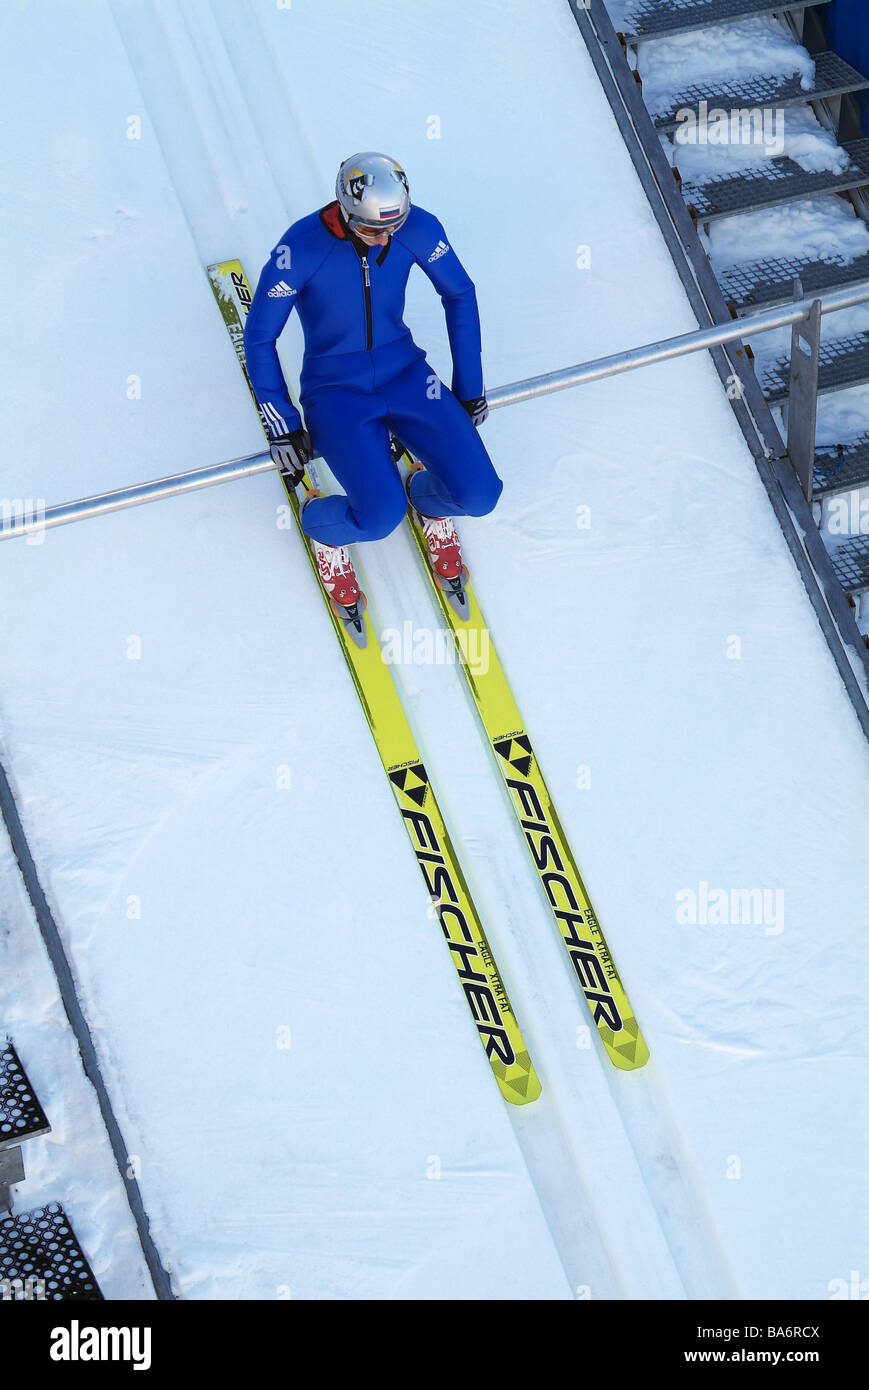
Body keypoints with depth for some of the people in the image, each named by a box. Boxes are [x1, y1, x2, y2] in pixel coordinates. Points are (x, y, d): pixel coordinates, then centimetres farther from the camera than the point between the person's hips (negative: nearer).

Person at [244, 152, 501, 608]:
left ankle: (427, 494, 22)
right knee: (382, 517, -26)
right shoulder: (301, 247, -22)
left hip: (405, 374, 3)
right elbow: (259, 336, -11)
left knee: (480, 496, -15)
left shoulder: (417, 228, -13)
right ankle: (321, 523, 11)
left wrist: (468, 388, 7)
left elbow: (459, 295, 5)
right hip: (335, 392, -3)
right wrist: (283, 427, -10)